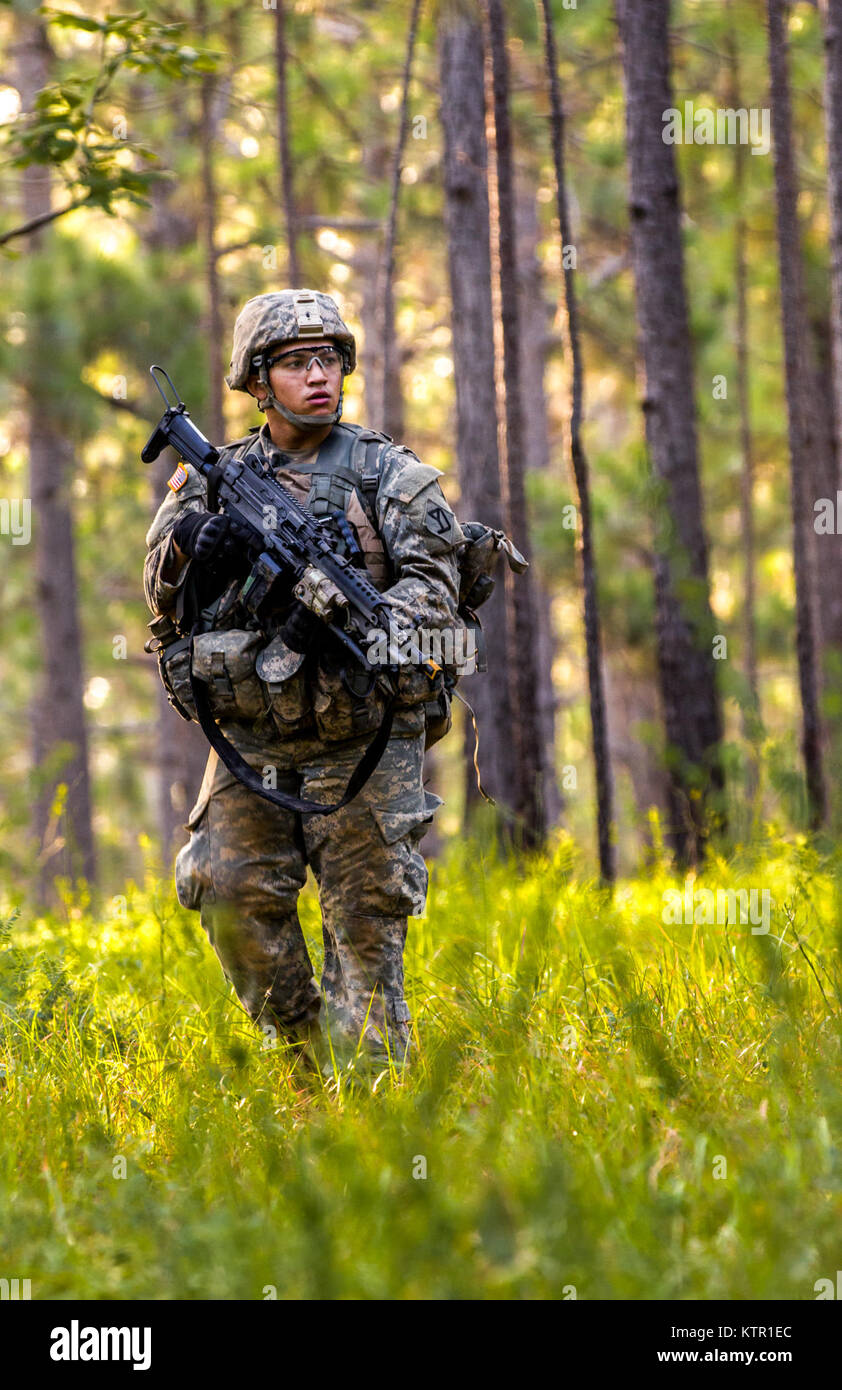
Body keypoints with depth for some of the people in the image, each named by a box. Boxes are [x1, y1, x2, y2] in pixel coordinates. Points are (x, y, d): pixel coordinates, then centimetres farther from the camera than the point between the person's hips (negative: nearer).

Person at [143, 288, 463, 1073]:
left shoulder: (389, 475, 3)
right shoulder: (216, 478, 11)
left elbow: (434, 587, -6)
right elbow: (163, 594, 9)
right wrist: (185, 550, -15)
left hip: (362, 735, -3)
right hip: (251, 736, 3)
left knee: (365, 918, -4)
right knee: (233, 896, 0)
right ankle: (301, 1052, 18)